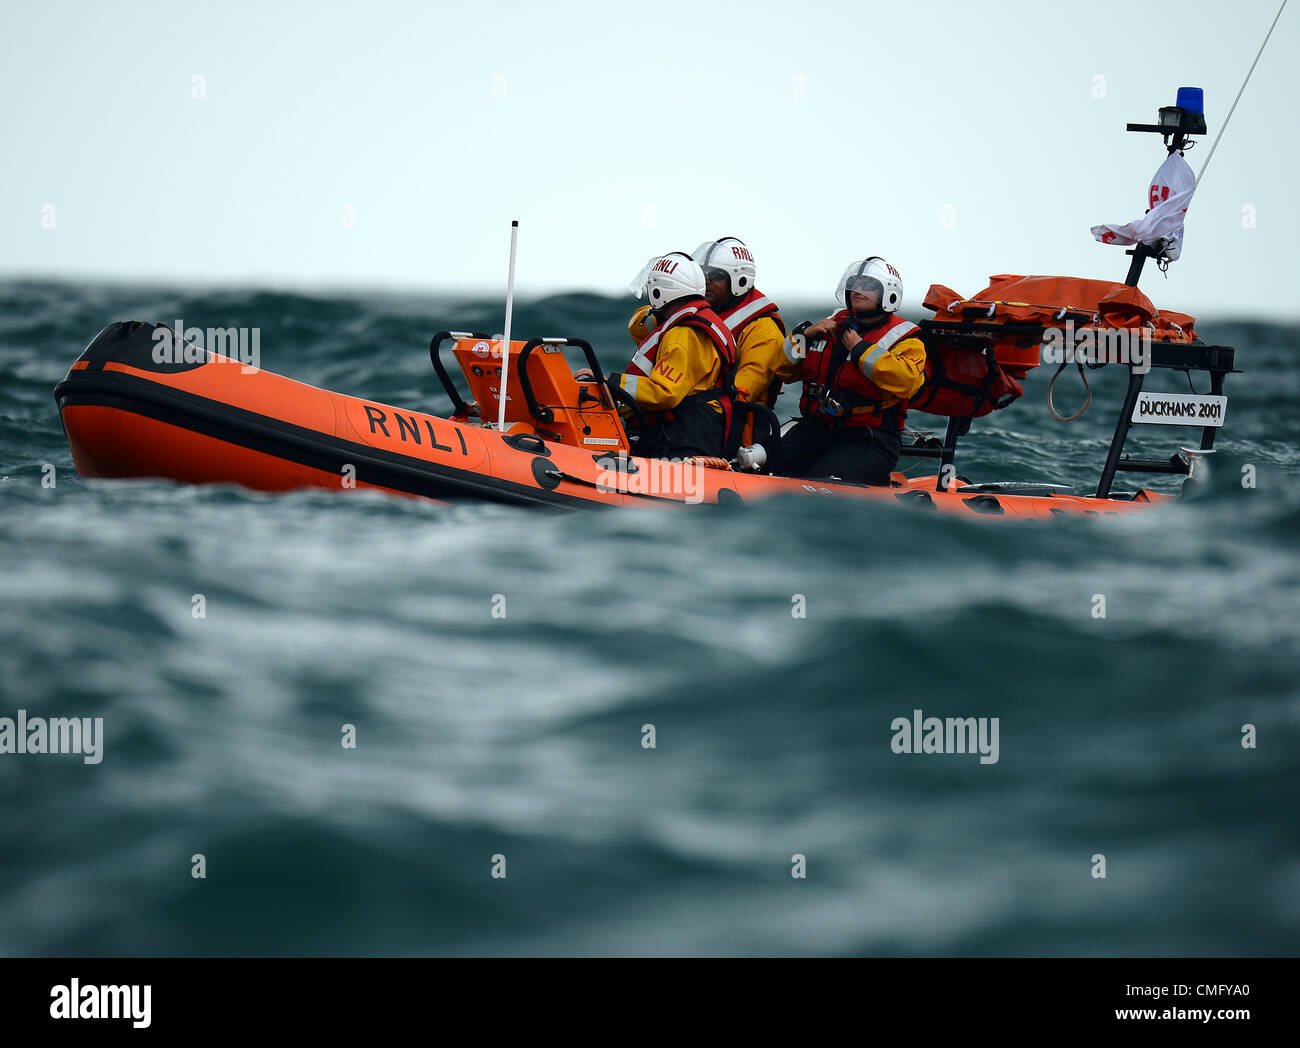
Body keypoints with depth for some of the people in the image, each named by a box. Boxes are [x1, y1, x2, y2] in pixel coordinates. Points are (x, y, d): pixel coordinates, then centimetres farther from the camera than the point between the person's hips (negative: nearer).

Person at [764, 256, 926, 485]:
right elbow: (783, 369, 21)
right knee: (775, 464, -17)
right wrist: (804, 335, 3)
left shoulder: (903, 337, 1)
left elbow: (907, 381, -22)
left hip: (868, 442, -5)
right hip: (813, 431, 5)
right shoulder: (833, 324, 17)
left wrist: (860, 349, -16)